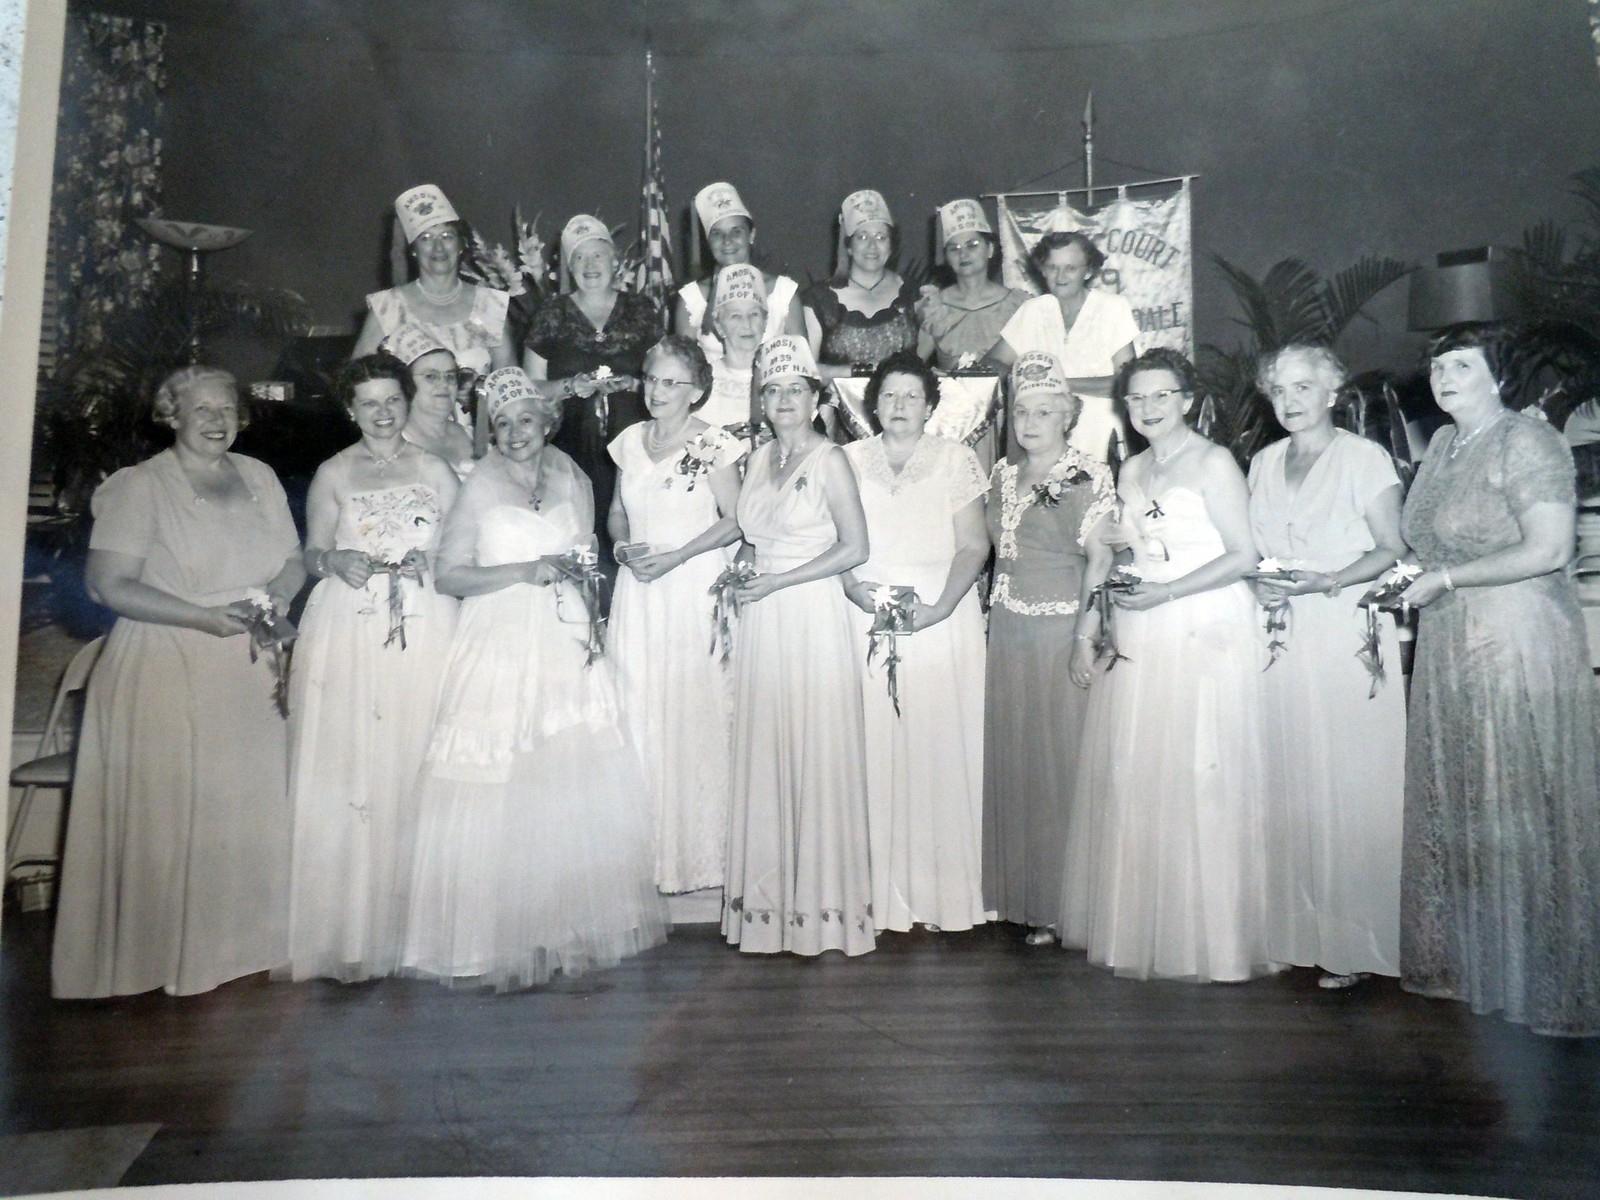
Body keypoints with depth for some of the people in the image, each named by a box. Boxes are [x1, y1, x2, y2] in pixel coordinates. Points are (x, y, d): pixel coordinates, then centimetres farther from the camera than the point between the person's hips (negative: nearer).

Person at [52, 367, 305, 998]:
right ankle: (157, 951, 17)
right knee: (167, 811, 0)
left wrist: (275, 596, -8)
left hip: (250, 675, 5)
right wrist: (205, 618, -19)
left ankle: (236, 940, 26)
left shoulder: (259, 477, 10)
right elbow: (108, 583, -13)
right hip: (167, 676, -5)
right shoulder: (140, 486, -6)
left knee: (248, 805, 10)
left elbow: (293, 561, 14)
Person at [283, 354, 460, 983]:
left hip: (423, 632, 0)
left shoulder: (435, 470, 11)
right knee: (344, 769, -3)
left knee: (410, 768, -3)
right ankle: (345, 928, 8)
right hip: (347, 635, 0)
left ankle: (402, 924, 10)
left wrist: (428, 564, -10)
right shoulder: (333, 474, 10)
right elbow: (311, 555, 11)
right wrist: (335, 561, -10)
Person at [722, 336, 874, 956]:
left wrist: (777, 580, -11)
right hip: (761, 621, 6)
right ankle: (769, 898, 18)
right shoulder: (758, 459, 14)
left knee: (816, 752, -2)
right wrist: (739, 576, 5)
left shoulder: (829, 459, -5)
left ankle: (818, 902, 11)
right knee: (763, 753, 7)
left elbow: (855, 548, -9)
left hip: (814, 614, -6)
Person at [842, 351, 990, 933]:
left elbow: (974, 544, 1)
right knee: (876, 745, -3)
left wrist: (942, 605, -13)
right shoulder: (850, 460, 12)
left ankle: (945, 889, 7)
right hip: (868, 617, 1)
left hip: (942, 617, -1)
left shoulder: (955, 459, 7)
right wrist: (854, 589, -10)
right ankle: (882, 890, 6)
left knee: (941, 744, -4)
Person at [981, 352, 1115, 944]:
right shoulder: (1003, 476, 13)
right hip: (1007, 633, 6)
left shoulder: (1089, 476, -5)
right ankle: (1022, 895, 19)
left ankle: (1062, 901, 9)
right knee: (1010, 758, 8)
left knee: (1058, 759, -2)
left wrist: (1086, 637, -18)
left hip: (1060, 630, -6)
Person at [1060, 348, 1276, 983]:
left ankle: (1206, 937, 8)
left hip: (1206, 633, -6)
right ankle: (1139, 929, 19)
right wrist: (1089, 627, 11)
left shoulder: (1213, 463, -3)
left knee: (1200, 780, -4)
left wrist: (1167, 592, -17)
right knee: (1131, 780, 7)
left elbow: (1243, 556, -9)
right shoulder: (1131, 470, 17)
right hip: (1137, 640, 7)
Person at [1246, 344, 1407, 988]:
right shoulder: (1263, 463, 16)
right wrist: (1258, 584, -1)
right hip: (1280, 637, 5)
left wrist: (1328, 582, -17)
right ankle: (1297, 929, 12)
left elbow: (1390, 548, -3)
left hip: (1347, 635, -4)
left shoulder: (1365, 457, 1)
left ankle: (1353, 941, 3)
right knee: (1287, 784, 3)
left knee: (1349, 784, -5)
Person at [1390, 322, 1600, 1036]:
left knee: (1522, 812, 1)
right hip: (1447, 649, 8)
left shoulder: (1526, 441, -11)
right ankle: (1464, 958, 28)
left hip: (1519, 646, -8)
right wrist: (1405, 578, 8)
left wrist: (1446, 580, -16)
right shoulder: (1442, 444, 13)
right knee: (1452, 809, 14)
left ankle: (1541, 980, 15)